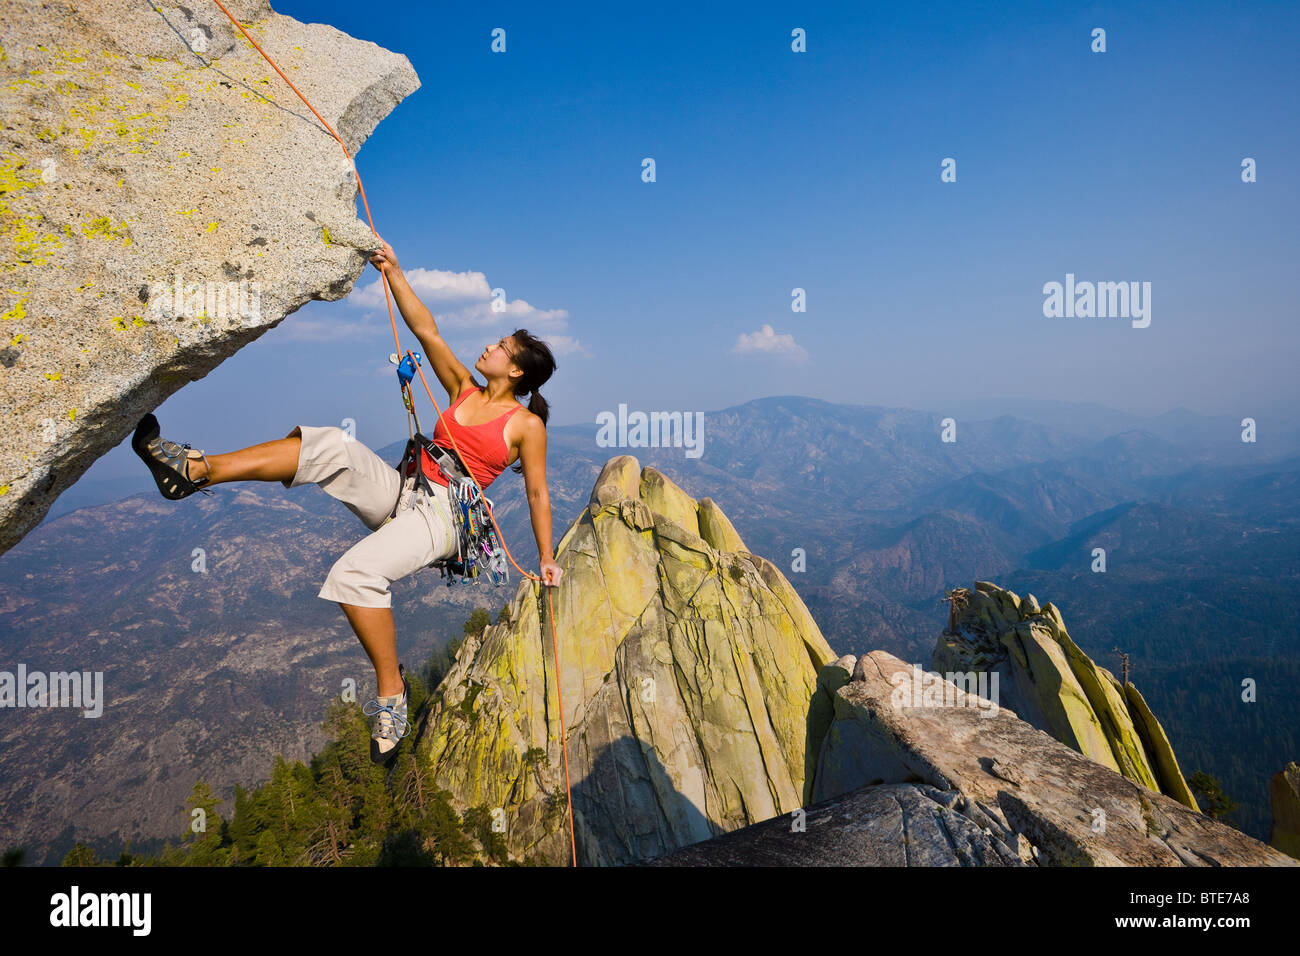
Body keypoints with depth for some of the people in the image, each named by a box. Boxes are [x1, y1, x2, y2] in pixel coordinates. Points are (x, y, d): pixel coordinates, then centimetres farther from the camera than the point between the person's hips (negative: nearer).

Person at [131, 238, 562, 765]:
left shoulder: (527, 425, 1)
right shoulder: (463, 389, 16)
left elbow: (537, 493, 3)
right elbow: (426, 331, 12)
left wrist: (546, 558, 5)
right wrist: (393, 272, 7)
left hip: (441, 515, -6)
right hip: (399, 493, 6)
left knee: (356, 571, -33)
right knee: (333, 446, -20)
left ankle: (390, 689, -21)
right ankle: (197, 469, -23)